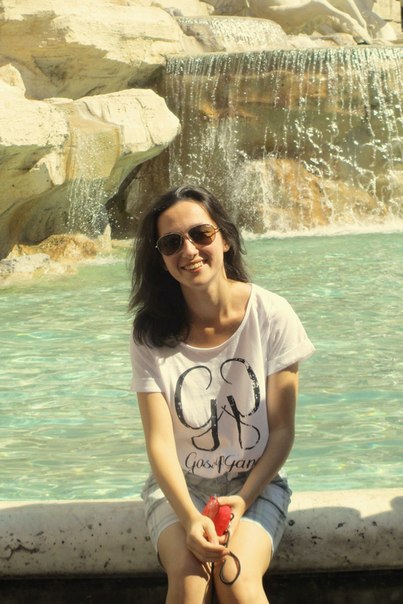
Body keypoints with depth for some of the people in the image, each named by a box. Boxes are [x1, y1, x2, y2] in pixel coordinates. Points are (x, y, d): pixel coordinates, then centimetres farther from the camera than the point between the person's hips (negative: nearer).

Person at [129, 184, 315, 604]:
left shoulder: (271, 316, -10)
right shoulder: (151, 335, -9)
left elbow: (281, 430, -6)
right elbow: (160, 441, -13)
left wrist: (243, 499, -19)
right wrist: (189, 517, -29)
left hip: (256, 482, 0)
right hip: (179, 485, 1)